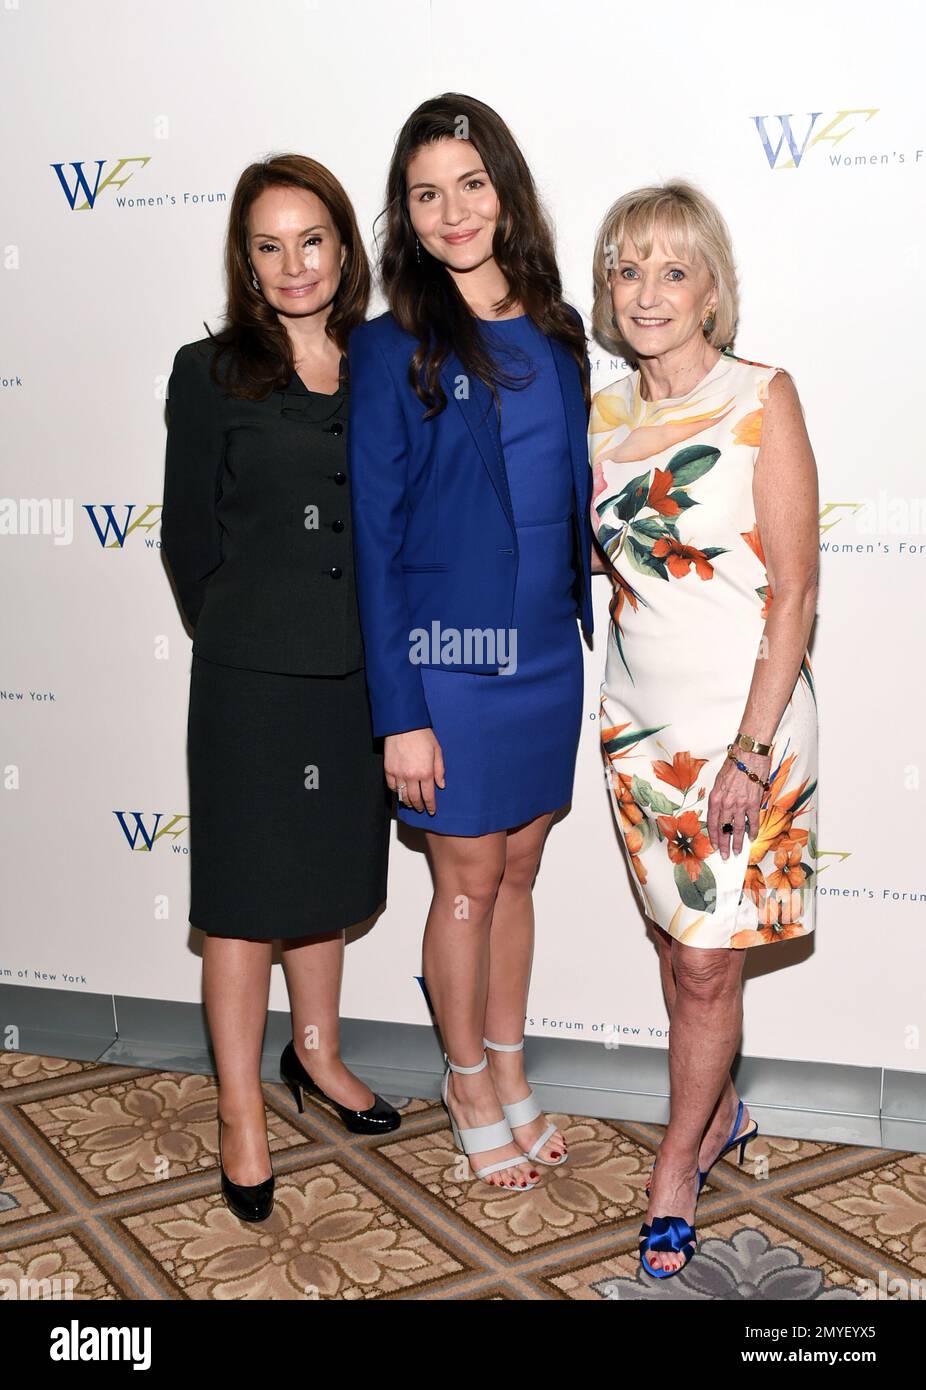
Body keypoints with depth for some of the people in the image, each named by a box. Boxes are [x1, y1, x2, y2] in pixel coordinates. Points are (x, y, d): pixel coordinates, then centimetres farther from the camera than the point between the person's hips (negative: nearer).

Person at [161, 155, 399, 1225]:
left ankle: (317, 1052, 39)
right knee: (246, 895, 4)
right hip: (253, 678, -4)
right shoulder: (212, 373, -4)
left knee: (327, 875, 19)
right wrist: (240, 634, 4)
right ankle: (241, 1114, 18)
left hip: (358, 670, 4)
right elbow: (188, 534, -1)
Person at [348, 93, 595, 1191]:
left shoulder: (556, 334, 6)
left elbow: (578, 499, 12)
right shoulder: (391, 350, -9)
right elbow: (373, 539, -10)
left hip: (548, 655, 5)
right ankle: (470, 1090, 30)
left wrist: (594, 630, 8)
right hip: (448, 661, -4)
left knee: (517, 873, 16)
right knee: (468, 885, 9)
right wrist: (398, 713, -13)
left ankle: (510, 1073, 35)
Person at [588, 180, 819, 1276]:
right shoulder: (601, 417, 5)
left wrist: (750, 751, -16)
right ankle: (719, 1114, 38)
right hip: (639, 719, 5)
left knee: (707, 962, 1)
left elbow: (794, 591, -12)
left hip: (743, 719, -4)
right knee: (677, 945, 14)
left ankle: (676, 1166, 22)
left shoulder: (761, 397, -10)